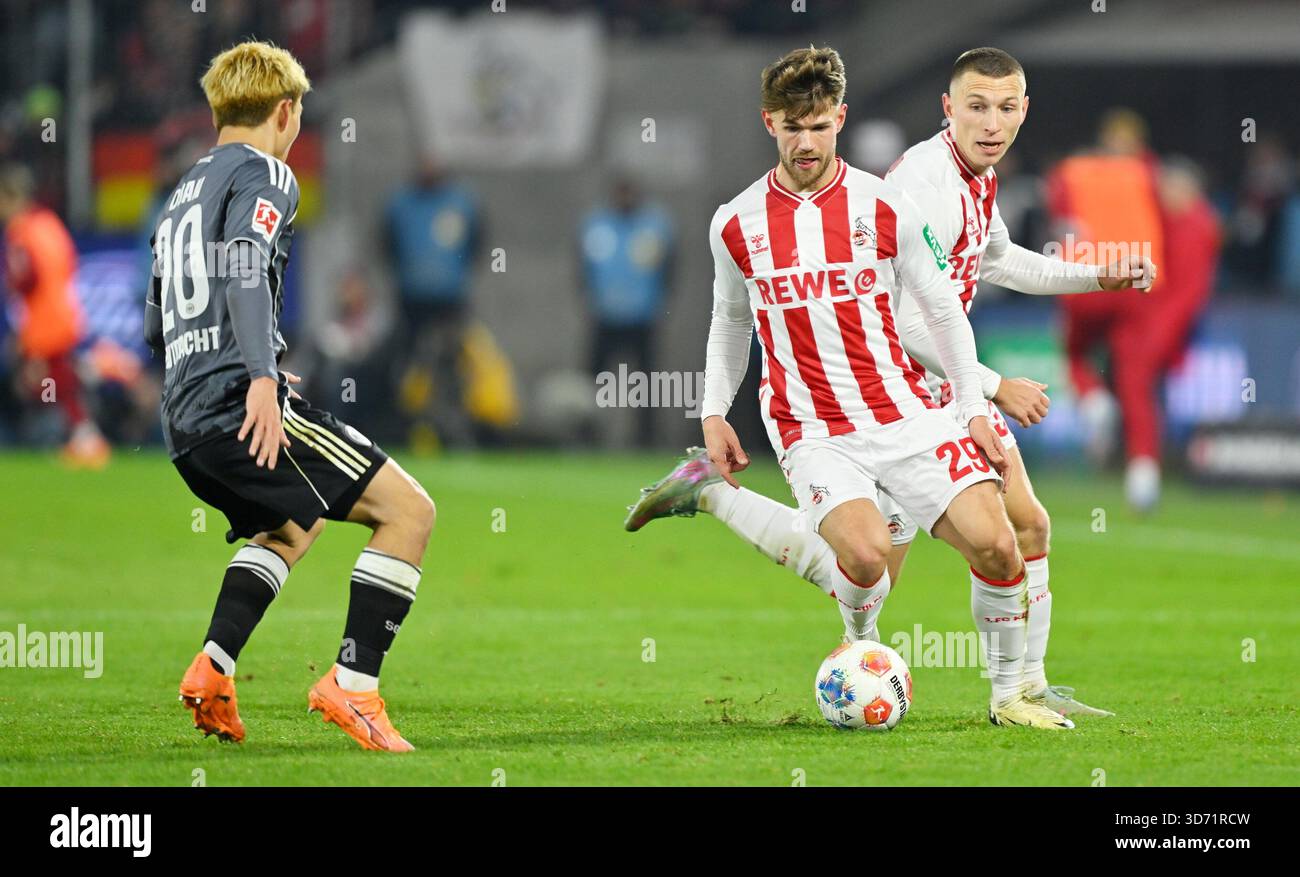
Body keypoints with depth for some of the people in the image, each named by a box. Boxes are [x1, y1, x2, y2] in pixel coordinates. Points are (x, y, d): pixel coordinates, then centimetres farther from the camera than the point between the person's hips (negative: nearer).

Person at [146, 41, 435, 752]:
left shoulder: (181, 195, 26)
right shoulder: (263, 174, 1)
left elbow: (154, 328, 32)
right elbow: (244, 267, -19)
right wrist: (262, 374, -30)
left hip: (185, 424, 9)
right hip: (246, 407, -9)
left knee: (291, 528, 32)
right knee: (408, 510, -6)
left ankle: (211, 672, 13)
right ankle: (352, 684, -15)